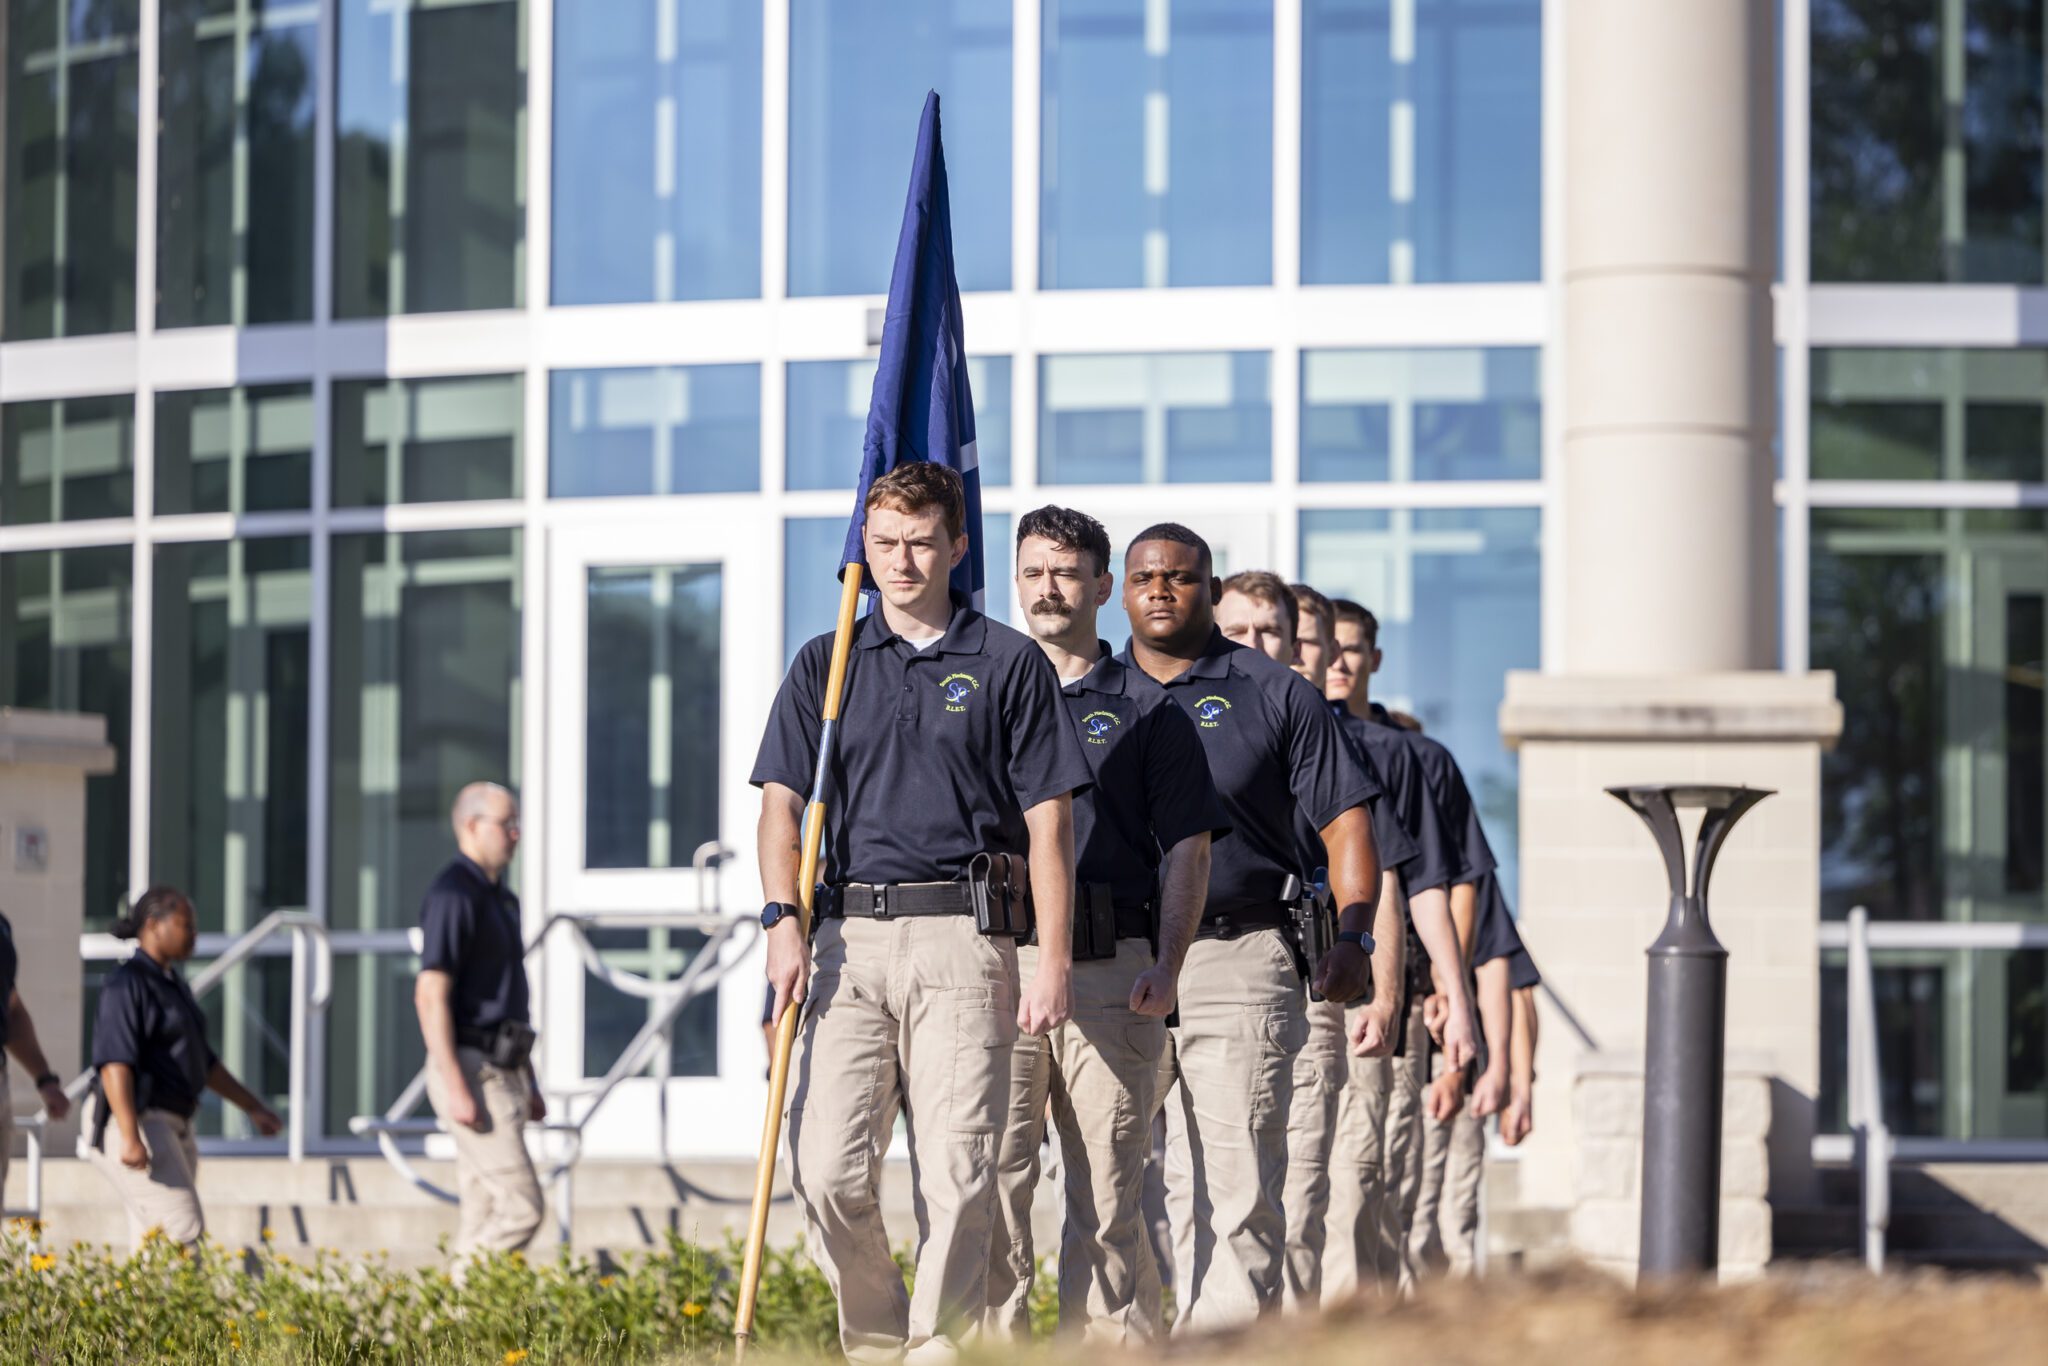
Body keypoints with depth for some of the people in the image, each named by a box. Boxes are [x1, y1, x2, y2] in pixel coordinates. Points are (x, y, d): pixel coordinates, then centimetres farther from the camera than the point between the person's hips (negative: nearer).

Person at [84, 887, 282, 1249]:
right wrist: (130, 1137, -32)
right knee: (186, 1236, -15)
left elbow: (200, 1061, 25)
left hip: (166, 1128, 10)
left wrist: (253, 1107, 23)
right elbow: (114, 1062, -23)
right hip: (129, 1127, -10)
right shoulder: (126, 984, -14)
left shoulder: (171, 985, 17)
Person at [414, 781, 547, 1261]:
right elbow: (431, 995, -19)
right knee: (521, 1206, -14)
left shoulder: (500, 897, 19)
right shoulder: (452, 895, -13)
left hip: (500, 1074, 10)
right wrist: (456, 1087, -24)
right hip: (471, 1073, -10)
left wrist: (530, 1083, 23)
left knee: (485, 1219, 7)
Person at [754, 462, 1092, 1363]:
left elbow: (1048, 820, 3)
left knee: (955, 1175, -6)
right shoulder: (824, 665, 14)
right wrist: (784, 919, -7)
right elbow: (782, 803, 9)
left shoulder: (1010, 664, 6)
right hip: (847, 940, 2)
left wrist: (1054, 958, -5)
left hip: (963, 940, -2)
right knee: (826, 1169, -7)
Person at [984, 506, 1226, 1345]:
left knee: (1108, 1188, -2)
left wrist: (1167, 966, -6)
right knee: (992, 1177, -5)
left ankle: (1114, 1345, 1)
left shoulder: (1148, 711, 12)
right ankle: (996, 1346, -3)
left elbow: (1187, 845, 6)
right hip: (998, 962, 1)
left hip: (1111, 970, -1)